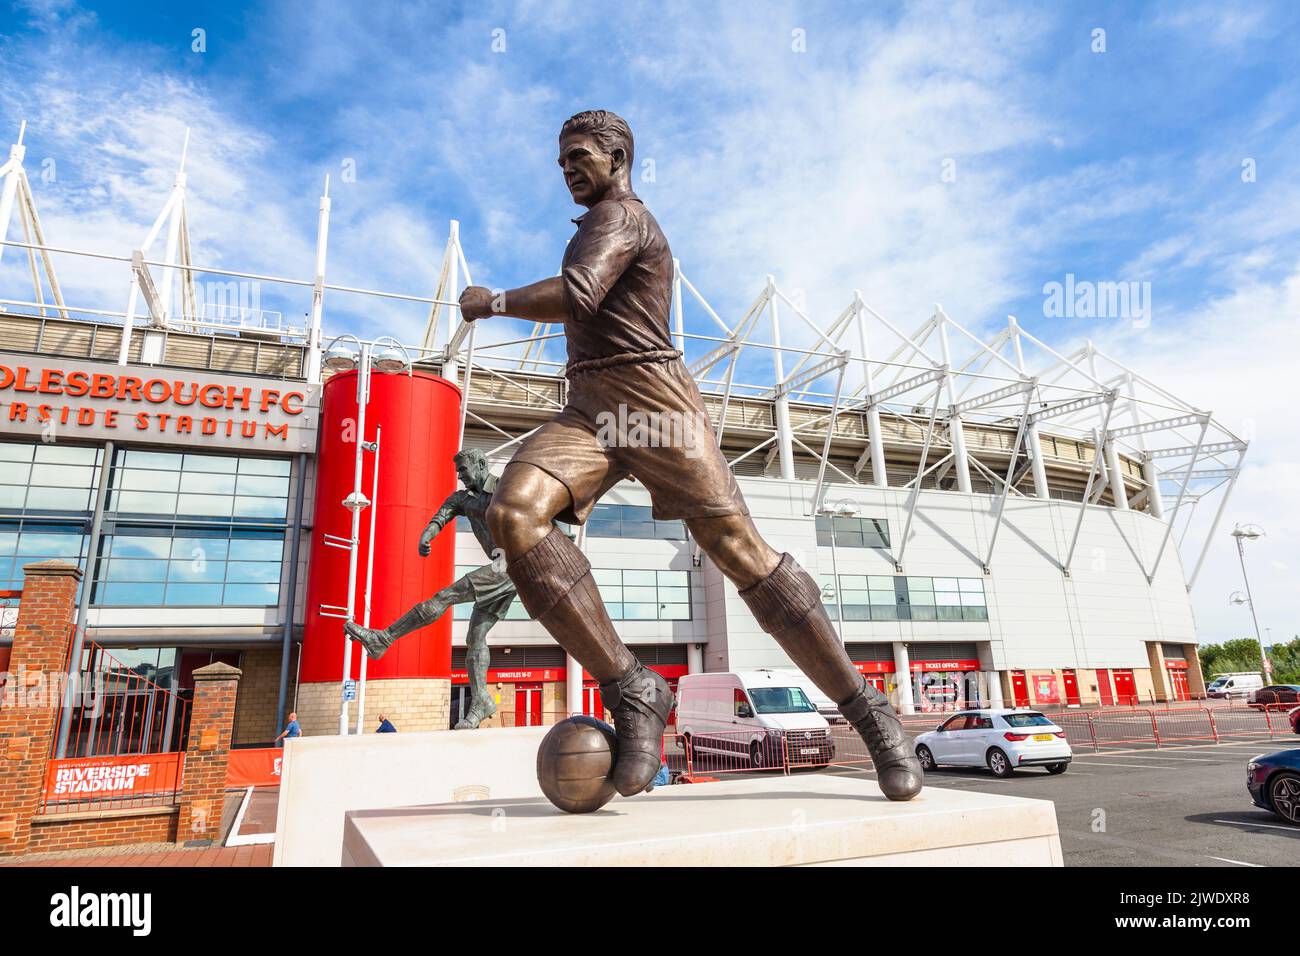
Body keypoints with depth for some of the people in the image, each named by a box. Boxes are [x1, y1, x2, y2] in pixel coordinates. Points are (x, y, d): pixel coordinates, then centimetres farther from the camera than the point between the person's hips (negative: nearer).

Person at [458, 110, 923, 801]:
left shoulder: (615, 214, 1)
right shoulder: (622, 224, 32)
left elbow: (574, 298, -20)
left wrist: (493, 301, -5)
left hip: (651, 400, -8)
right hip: (589, 412, 8)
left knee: (740, 550, -15)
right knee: (512, 514, -21)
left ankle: (865, 708, 0)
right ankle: (631, 691, -24)